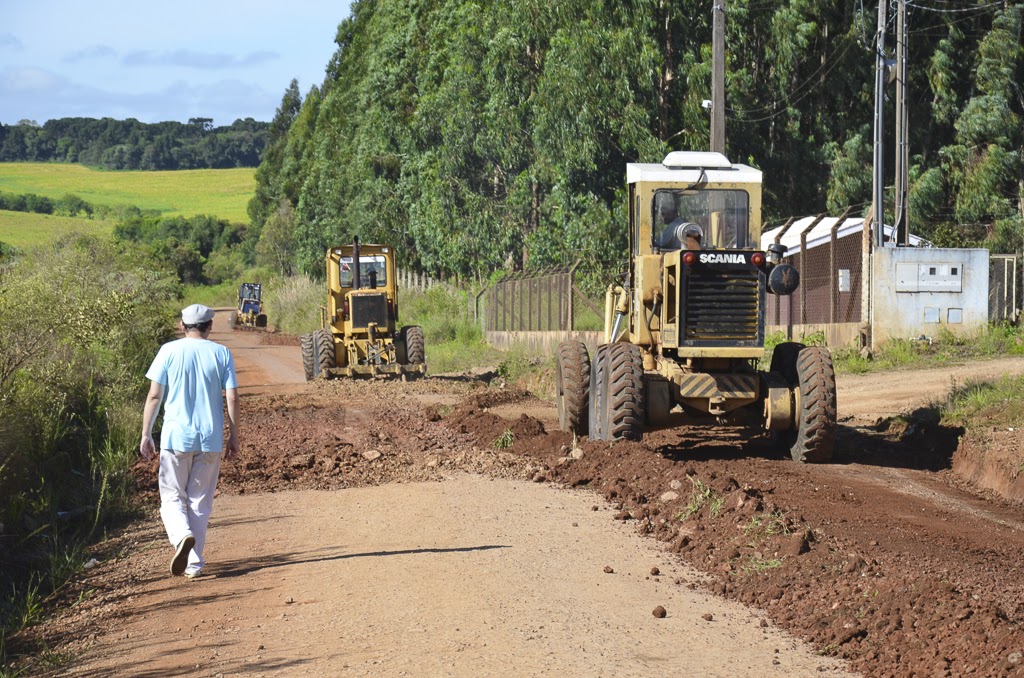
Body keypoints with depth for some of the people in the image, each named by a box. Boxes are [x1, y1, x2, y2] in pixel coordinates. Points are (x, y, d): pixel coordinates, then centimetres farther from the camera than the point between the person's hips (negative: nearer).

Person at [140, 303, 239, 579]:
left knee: (172, 497, 7)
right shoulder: (222, 353, 2)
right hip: (211, 439, 1)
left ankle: (182, 536, -22)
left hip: (175, 437, -1)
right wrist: (233, 437, 6)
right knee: (200, 502, 11)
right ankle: (194, 563, 9)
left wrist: (146, 435, 4)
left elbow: (154, 396, -2)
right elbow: (232, 398, -1)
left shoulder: (169, 351, 0)